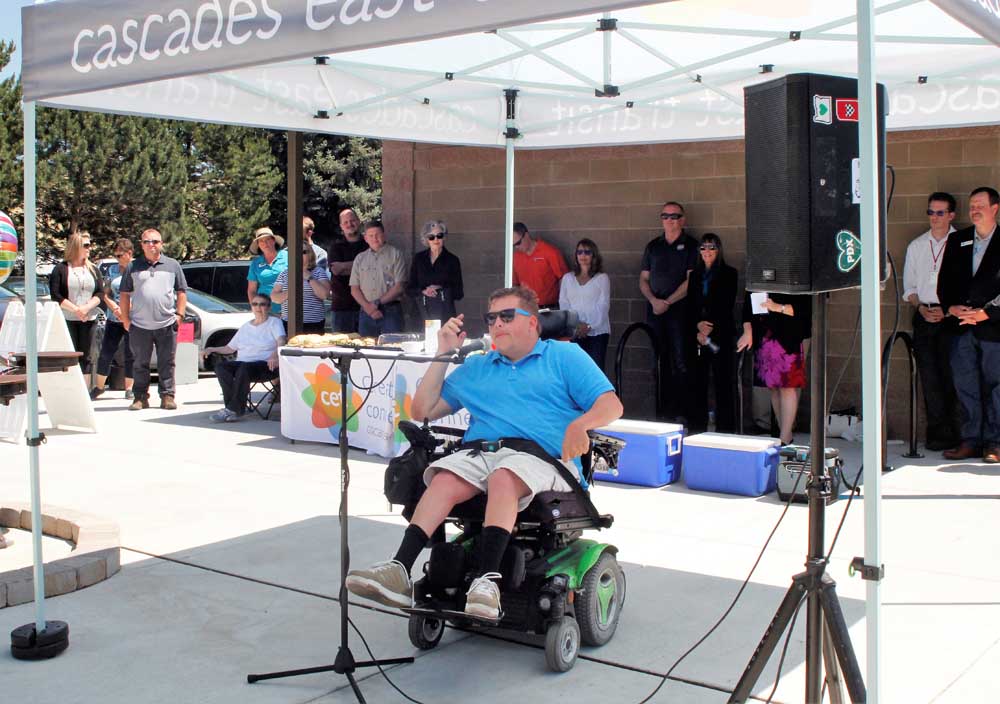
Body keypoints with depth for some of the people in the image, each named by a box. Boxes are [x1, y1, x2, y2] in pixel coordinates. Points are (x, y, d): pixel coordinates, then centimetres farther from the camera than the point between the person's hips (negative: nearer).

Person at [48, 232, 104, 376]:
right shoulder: (60, 269, 2)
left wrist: (86, 308, -14)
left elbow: (100, 293, 3)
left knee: (85, 357, 5)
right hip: (66, 319, -3)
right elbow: (55, 295, -6)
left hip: (88, 319, 3)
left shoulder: (93, 269, 12)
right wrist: (75, 309, -15)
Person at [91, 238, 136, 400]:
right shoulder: (113, 270, 14)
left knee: (131, 355, 1)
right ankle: (99, 386, 14)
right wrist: (115, 308, -6)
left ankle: (129, 388, 12)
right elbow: (106, 294, 12)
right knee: (106, 353, 3)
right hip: (114, 320, 4)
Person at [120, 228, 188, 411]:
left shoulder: (173, 265, 10)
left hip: (166, 325, -1)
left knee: (166, 363, 3)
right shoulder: (133, 267, 10)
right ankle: (140, 397, 13)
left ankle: (167, 396, 9)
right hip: (139, 326, 1)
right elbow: (124, 295, 10)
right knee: (140, 364, 6)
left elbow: (181, 292, 10)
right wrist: (125, 319, 3)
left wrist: (179, 314, 0)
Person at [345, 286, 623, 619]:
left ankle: (487, 579, -48)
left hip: (541, 458, -3)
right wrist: (443, 354, 20)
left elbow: (611, 404, 6)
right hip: (480, 452, 3)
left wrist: (580, 425, -17)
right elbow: (423, 411, 27)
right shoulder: (476, 367, 30)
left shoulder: (564, 356, 18)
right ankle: (399, 570, -43)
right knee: (445, 480, -30)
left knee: (503, 477, -38)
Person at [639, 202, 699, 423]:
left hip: (680, 311, -4)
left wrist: (667, 302, -10)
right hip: (655, 311, 4)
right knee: (660, 362, 5)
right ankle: (664, 411, 9)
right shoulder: (653, 246, 16)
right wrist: (653, 300, -4)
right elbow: (643, 280, 14)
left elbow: (691, 280, -5)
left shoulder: (691, 245, 2)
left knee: (681, 363, -7)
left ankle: (682, 411, -5)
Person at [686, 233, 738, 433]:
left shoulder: (728, 274, 3)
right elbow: (690, 306, 10)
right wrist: (698, 325, -8)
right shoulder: (695, 275, 16)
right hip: (697, 335, 4)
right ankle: (697, 427, 8)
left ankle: (724, 428, -1)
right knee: (698, 381, 2)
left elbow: (727, 306, -4)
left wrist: (710, 329, -11)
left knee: (723, 381, -4)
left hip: (722, 334, -4)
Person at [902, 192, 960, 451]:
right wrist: (921, 307, -1)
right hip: (924, 316, 4)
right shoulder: (916, 246, 15)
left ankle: (947, 433, 1)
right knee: (928, 374, 0)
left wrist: (947, 309, -11)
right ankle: (938, 432, 5)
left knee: (949, 375, -6)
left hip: (952, 316, -4)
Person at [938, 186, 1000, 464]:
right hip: (962, 326, 4)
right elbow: (945, 279, 13)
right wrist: (950, 306, -3)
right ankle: (971, 441, 14)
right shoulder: (956, 240, 13)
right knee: (965, 386, 6)